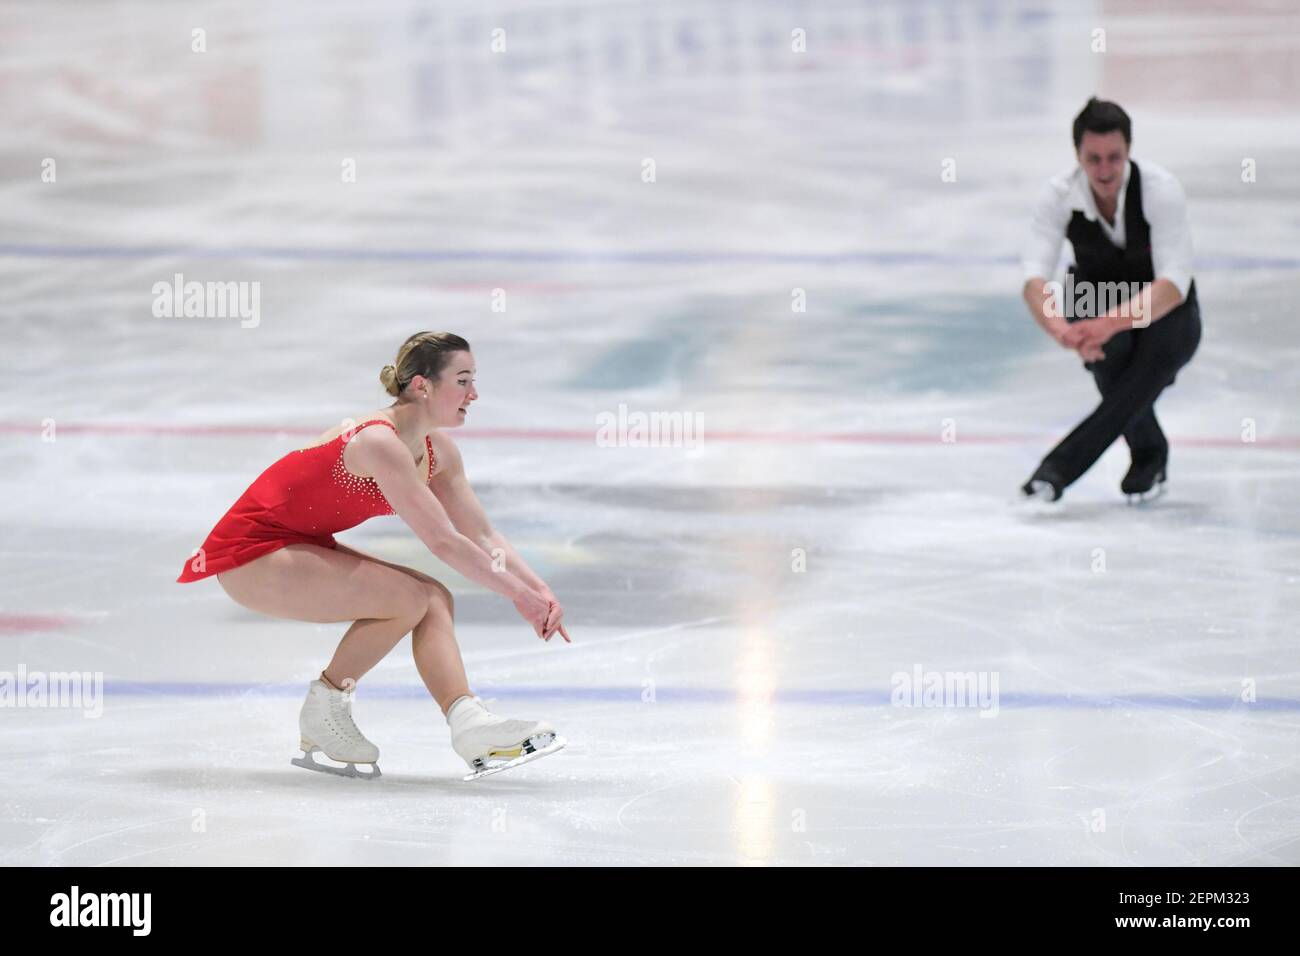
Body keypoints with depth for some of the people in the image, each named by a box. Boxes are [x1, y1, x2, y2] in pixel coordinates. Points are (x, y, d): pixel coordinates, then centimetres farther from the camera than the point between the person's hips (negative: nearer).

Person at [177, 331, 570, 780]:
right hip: (251, 556, -9)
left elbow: (482, 535, 7)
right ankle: (324, 709, -6)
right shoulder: (379, 442, -26)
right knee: (410, 597, -21)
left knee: (433, 599, -6)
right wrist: (519, 595, -23)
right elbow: (442, 541, -27)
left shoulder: (438, 452, 3)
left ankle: (468, 723, -18)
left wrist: (540, 590, -6)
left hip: (299, 549, 9)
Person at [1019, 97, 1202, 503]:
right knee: (1107, 349, -31)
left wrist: (1110, 323, -51)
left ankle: (1059, 468, -34)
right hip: (1096, 299, 2)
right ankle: (1148, 454, -5)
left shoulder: (1161, 190, -27)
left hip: (1165, 309, -2)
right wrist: (1059, 328, -50)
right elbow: (1034, 276, -27)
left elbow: (1174, 282, -34)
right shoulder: (1060, 194, -20)